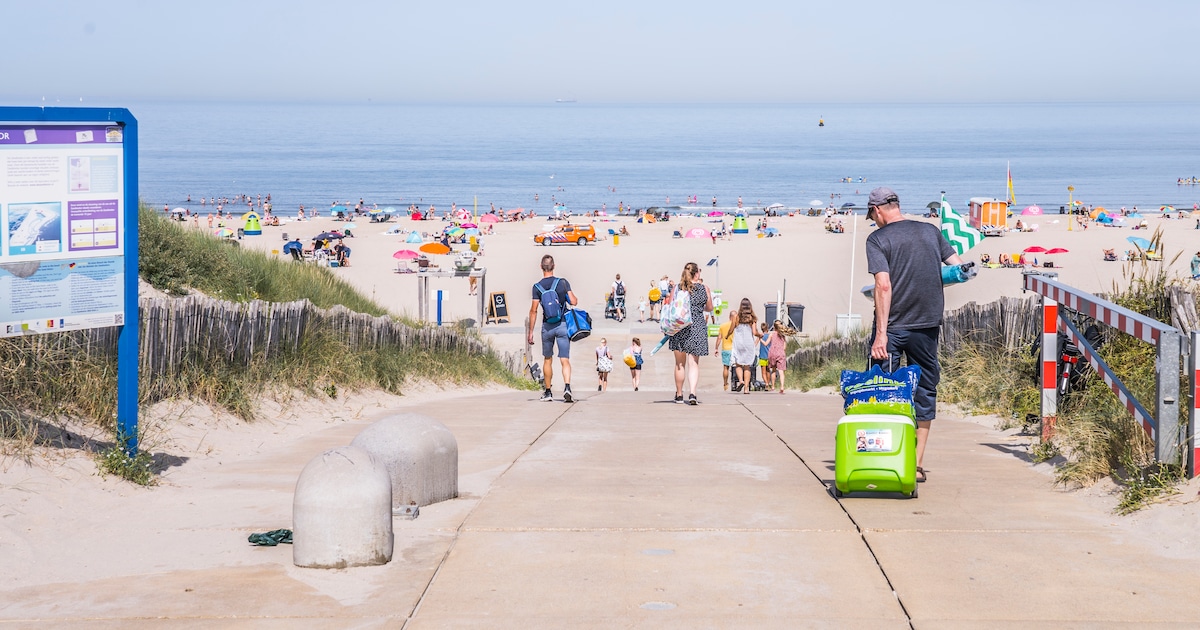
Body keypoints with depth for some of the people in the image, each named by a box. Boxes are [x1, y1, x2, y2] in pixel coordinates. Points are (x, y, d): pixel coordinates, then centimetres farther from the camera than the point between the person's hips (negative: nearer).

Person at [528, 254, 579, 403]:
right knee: (565, 360, -3)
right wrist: (576, 298, 19)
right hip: (563, 325, 0)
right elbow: (573, 302, -6)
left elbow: (533, 311, -4)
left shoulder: (537, 287, -4)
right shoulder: (563, 283, -4)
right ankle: (567, 387, -26)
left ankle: (547, 393, 20)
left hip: (547, 327, 0)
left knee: (547, 360, 15)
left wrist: (530, 332, 1)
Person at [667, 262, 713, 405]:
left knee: (680, 363, 11)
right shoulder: (704, 288, 0)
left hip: (679, 327, 1)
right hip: (697, 327, -1)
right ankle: (692, 393, -14)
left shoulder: (677, 288, 1)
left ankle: (679, 395, 18)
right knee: (694, 363, 1)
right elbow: (709, 308, 12)